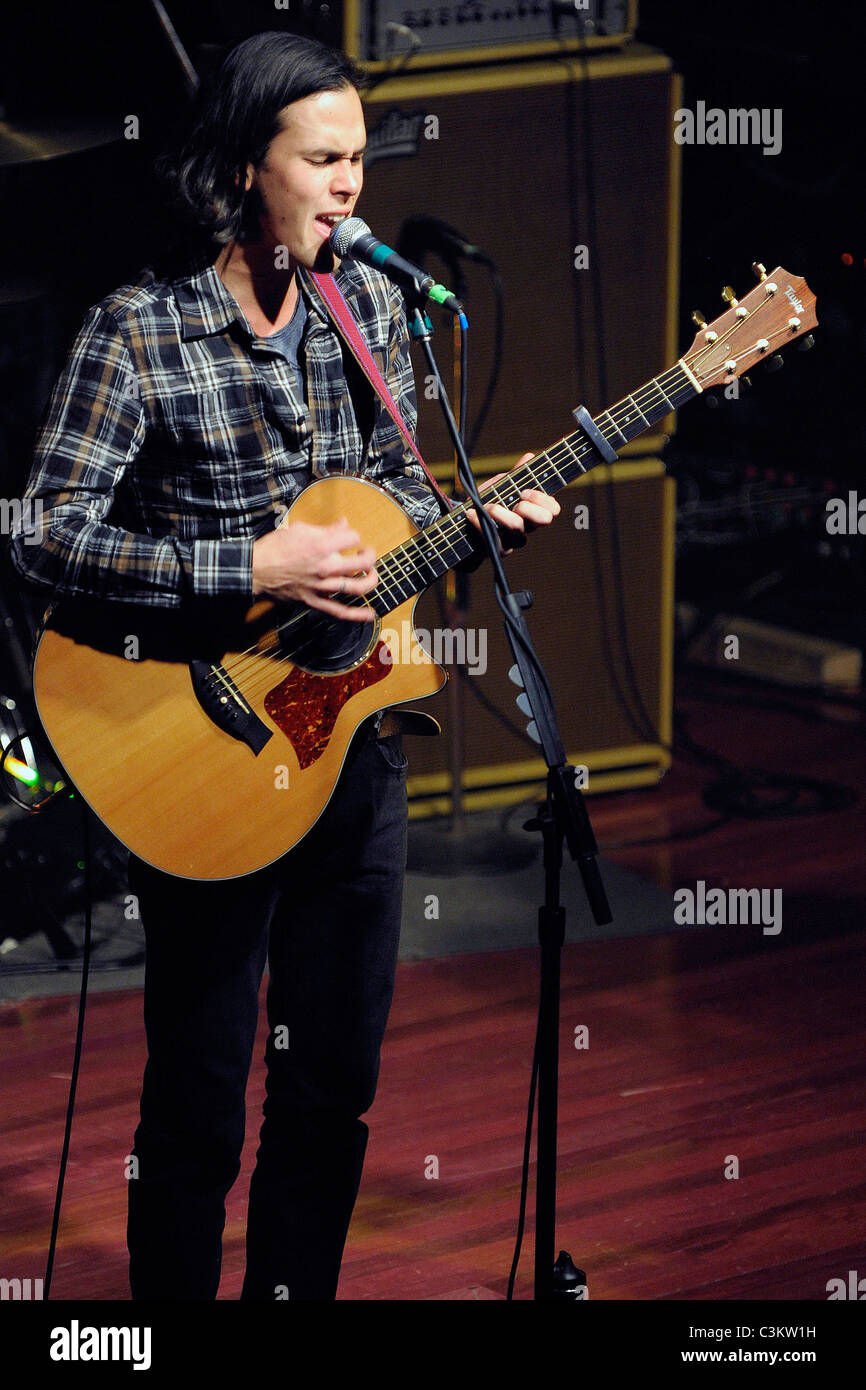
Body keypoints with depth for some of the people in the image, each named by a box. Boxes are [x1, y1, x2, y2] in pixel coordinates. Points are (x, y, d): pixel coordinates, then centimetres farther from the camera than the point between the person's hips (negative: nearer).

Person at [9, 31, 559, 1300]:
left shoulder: (369, 306, 3)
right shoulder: (139, 331, -14)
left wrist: (479, 515, -5)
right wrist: (253, 568, -24)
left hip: (352, 743, 6)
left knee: (336, 1082, 14)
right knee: (200, 1097, 3)